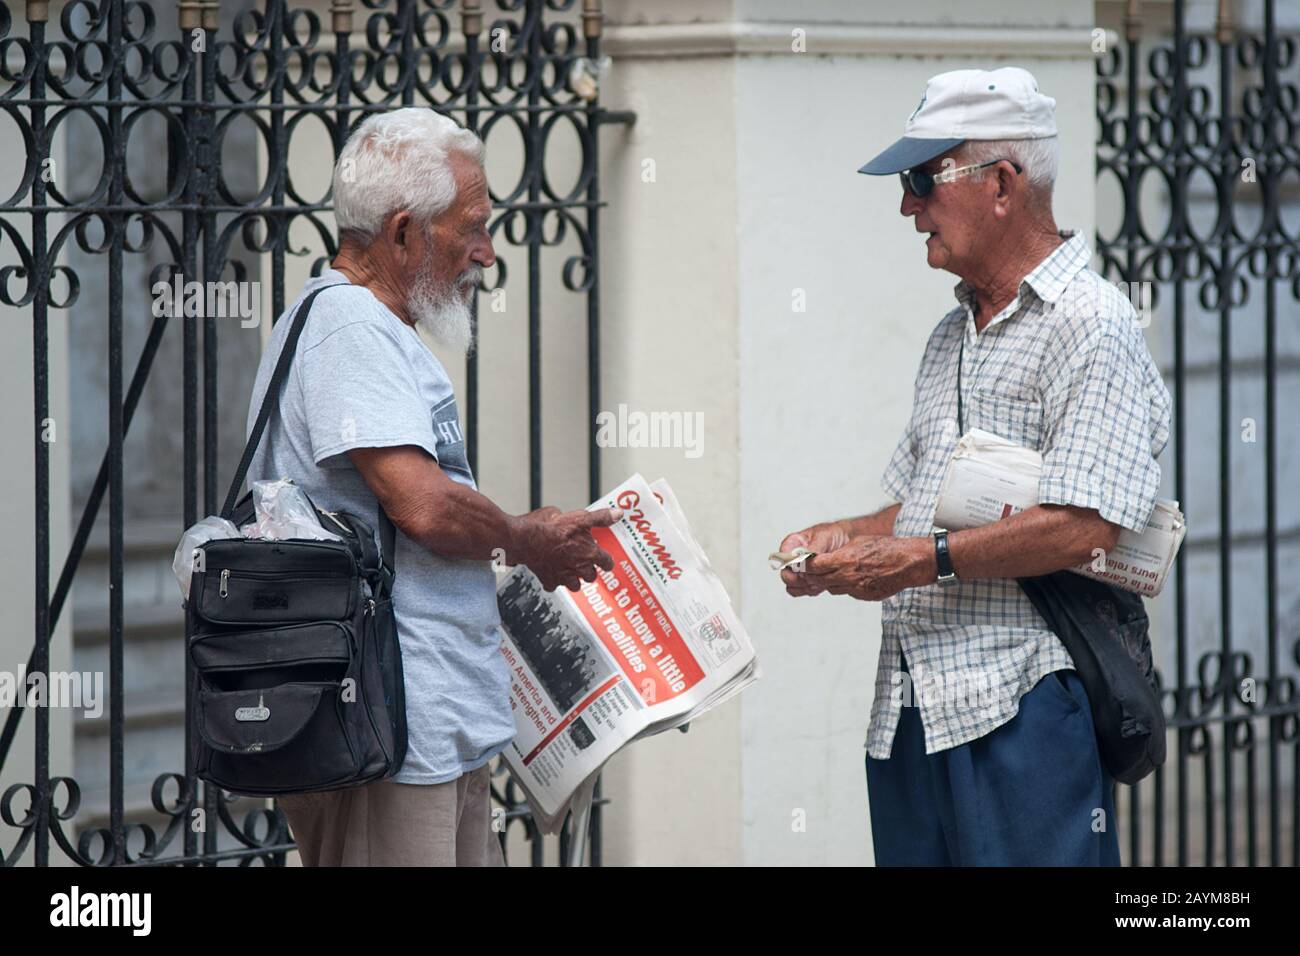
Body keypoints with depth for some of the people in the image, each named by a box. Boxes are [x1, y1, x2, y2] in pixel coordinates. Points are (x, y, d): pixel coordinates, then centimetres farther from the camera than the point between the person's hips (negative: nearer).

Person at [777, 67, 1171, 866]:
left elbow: (1085, 527, -18)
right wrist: (845, 539, 8)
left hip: (1022, 704, -9)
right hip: (910, 708, 9)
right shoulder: (953, 337, 22)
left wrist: (925, 560, -15)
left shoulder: (1090, 324, -8)